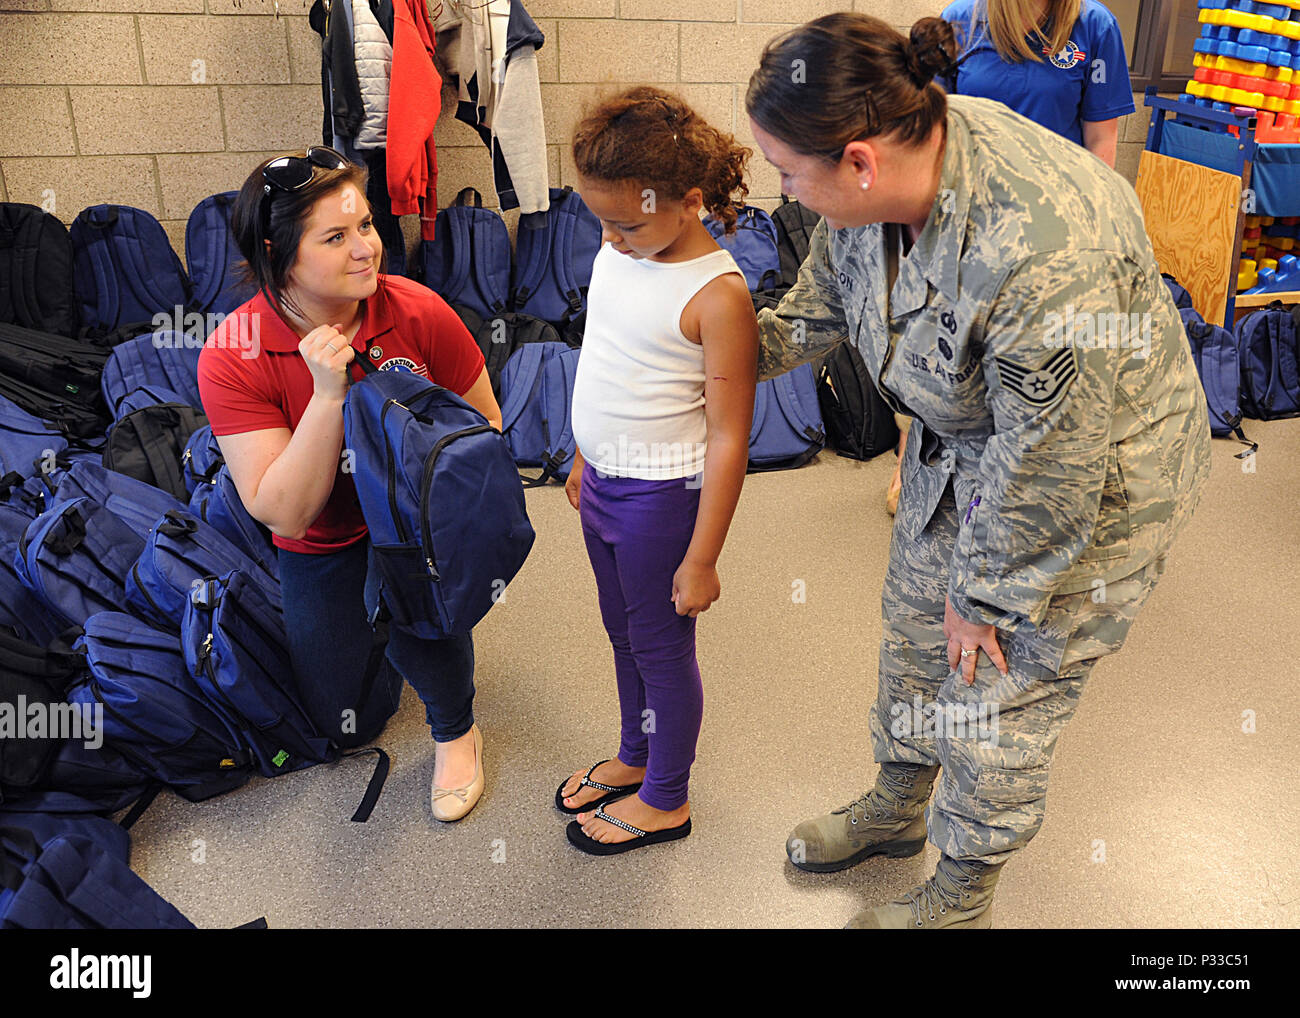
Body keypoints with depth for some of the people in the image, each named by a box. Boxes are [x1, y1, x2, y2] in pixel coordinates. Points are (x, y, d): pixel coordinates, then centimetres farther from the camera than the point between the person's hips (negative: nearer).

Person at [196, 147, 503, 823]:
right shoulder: (233, 356, -24)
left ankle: (456, 728, -4)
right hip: (324, 542, 1)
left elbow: (484, 428, -7)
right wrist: (329, 394, -38)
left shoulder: (418, 312, -21)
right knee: (349, 726, 10)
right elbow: (284, 514, -27)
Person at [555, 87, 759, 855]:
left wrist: (701, 559, -17)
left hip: (661, 496, -7)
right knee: (623, 632, 23)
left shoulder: (717, 295, -23)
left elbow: (730, 439, -20)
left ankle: (666, 800, 33)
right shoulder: (617, 254, -1)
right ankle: (635, 758, 47)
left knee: (661, 645, 11)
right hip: (605, 482, 7)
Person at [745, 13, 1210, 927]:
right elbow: (821, 304, 6)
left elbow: (1048, 467, -29)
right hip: (960, 450, 8)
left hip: (1090, 484, -7)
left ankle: (962, 897, 35)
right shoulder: (881, 175, -15)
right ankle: (897, 809, 49)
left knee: (998, 697, 7)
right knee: (914, 629, 21)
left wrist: (983, 595, -16)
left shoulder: (1048, 252, -40)